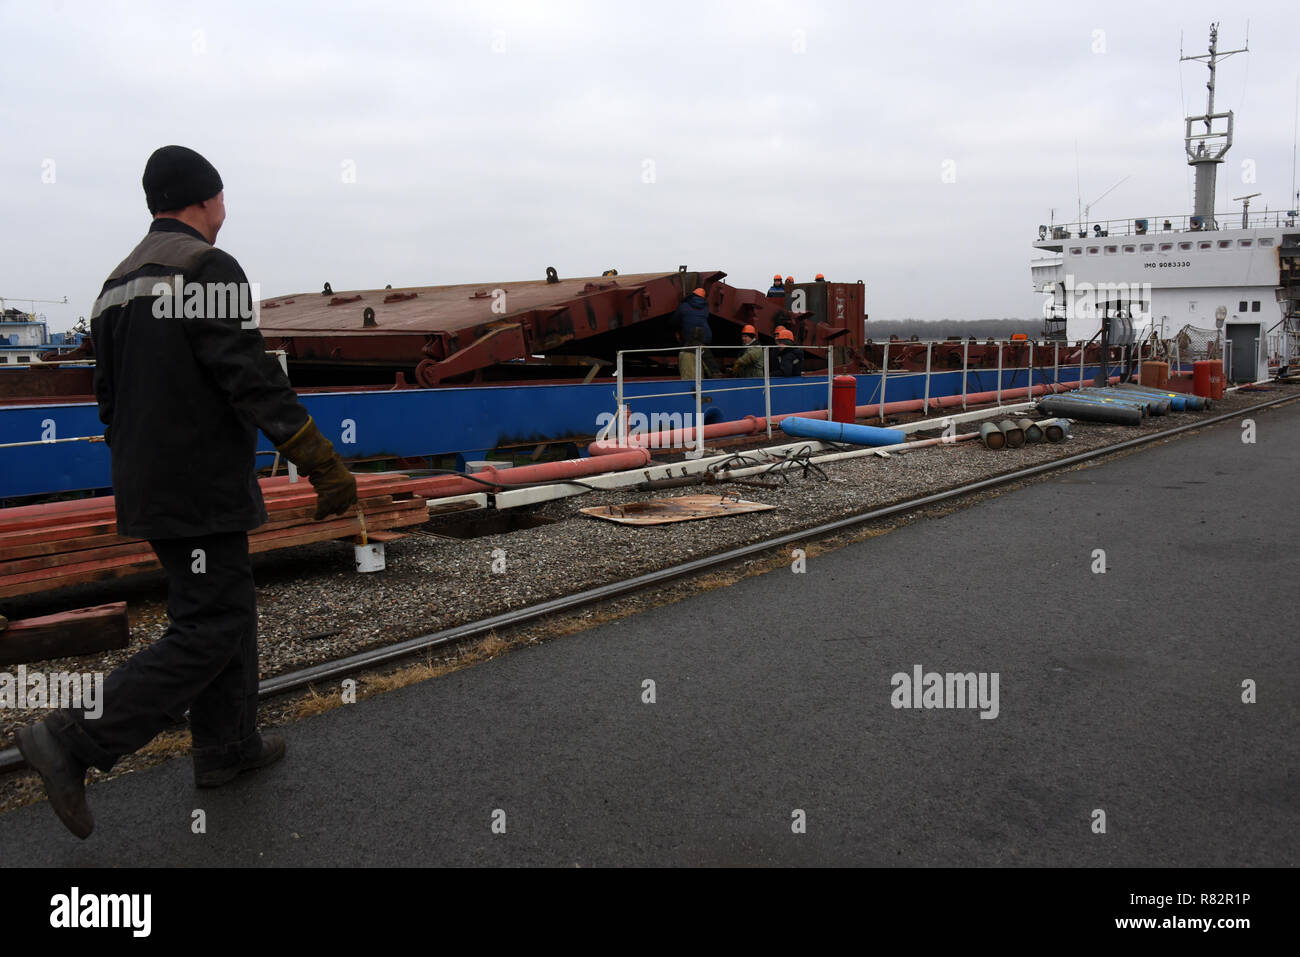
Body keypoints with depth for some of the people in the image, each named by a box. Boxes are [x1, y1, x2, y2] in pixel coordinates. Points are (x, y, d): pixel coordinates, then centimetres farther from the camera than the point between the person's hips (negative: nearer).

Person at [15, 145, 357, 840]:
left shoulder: (119, 282, 15)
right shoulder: (208, 267, -13)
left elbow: (110, 398, 19)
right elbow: (252, 378, -21)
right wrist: (323, 465, -20)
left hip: (149, 489, 10)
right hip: (200, 491, -10)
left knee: (227, 609, 17)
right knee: (208, 631, -4)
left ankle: (227, 747, 26)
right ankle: (76, 743, -5)